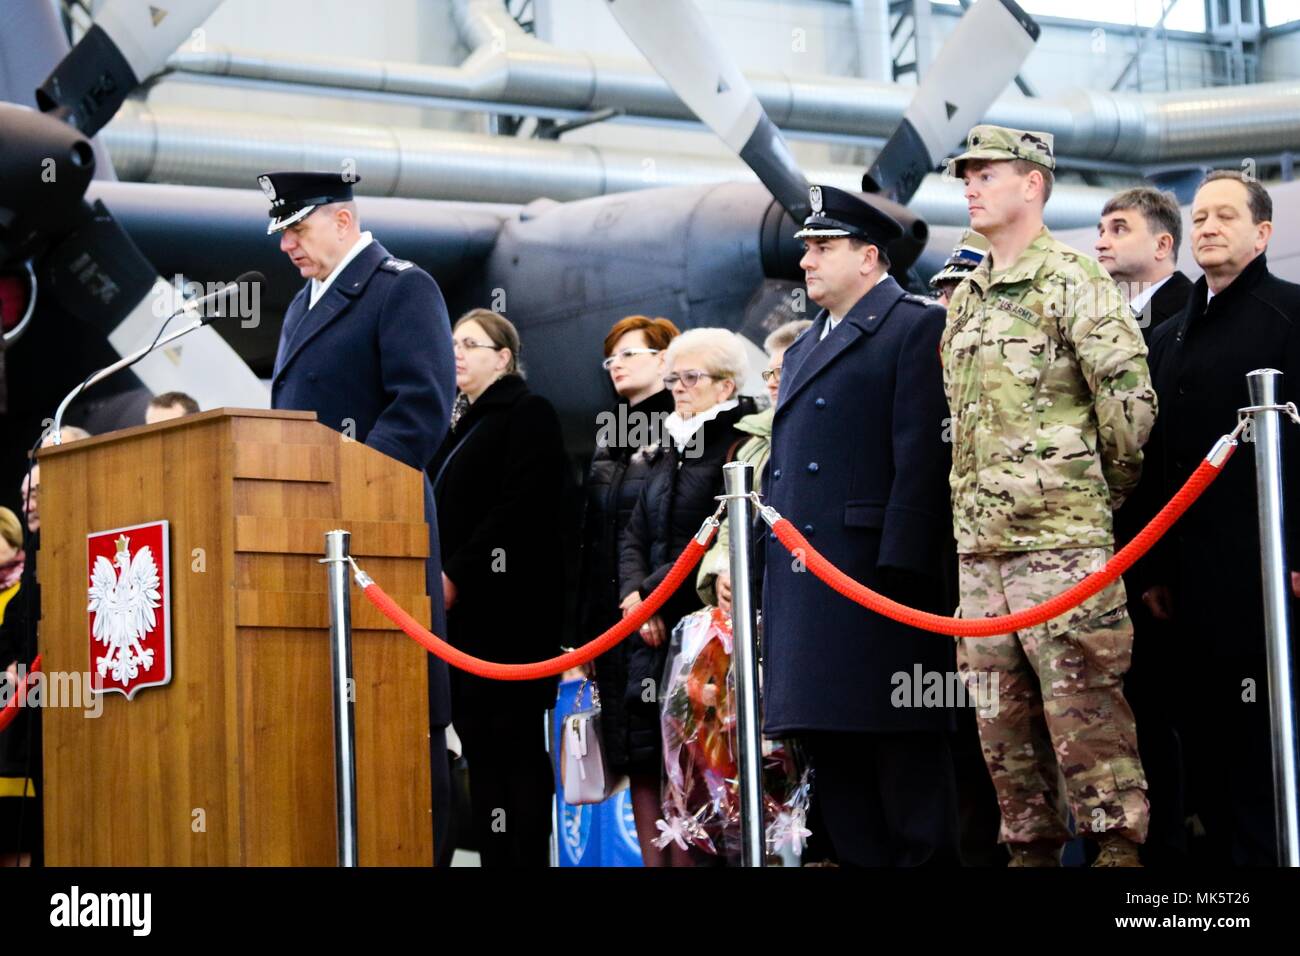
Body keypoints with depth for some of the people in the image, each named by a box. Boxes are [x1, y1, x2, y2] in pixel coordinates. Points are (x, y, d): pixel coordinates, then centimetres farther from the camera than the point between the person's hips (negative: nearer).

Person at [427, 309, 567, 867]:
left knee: (510, 741, -9)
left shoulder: (528, 415, -4)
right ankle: (493, 856, 5)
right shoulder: (465, 426, 22)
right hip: (464, 607, 8)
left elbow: (519, 507, -15)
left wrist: (457, 576, -17)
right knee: (479, 740, 4)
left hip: (507, 606, -8)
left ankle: (523, 856, -9)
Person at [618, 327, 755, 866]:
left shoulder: (740, 446, -5)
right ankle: (652, 860, 2)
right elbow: (634, 535, 17)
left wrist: (653, 594, -9)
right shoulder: (666, 454, 21)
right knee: (643, 759, 1)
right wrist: (634, 594, -1)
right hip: (650, 631, 8)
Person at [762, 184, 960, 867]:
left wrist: (898, 569, -20)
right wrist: (759, 574, 15)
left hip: (877, 577, -8)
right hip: (800, 584, 9)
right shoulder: (802, 351, 24)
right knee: (830, 756, 9)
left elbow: (924, 454, -12)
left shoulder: (917, 327, -3)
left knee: (906, 758, -6)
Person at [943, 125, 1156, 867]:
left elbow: (1130, 398, -9)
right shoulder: (964, 299, 18)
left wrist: (1107, 492, 0)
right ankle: (1031, 846, 16)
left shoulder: (1074, 281, -5)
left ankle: (1118, 844, -3)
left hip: (1063, 536, -8)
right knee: (1001, 711, 9)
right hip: (978, 540, 8)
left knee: (1083, 701, -8)